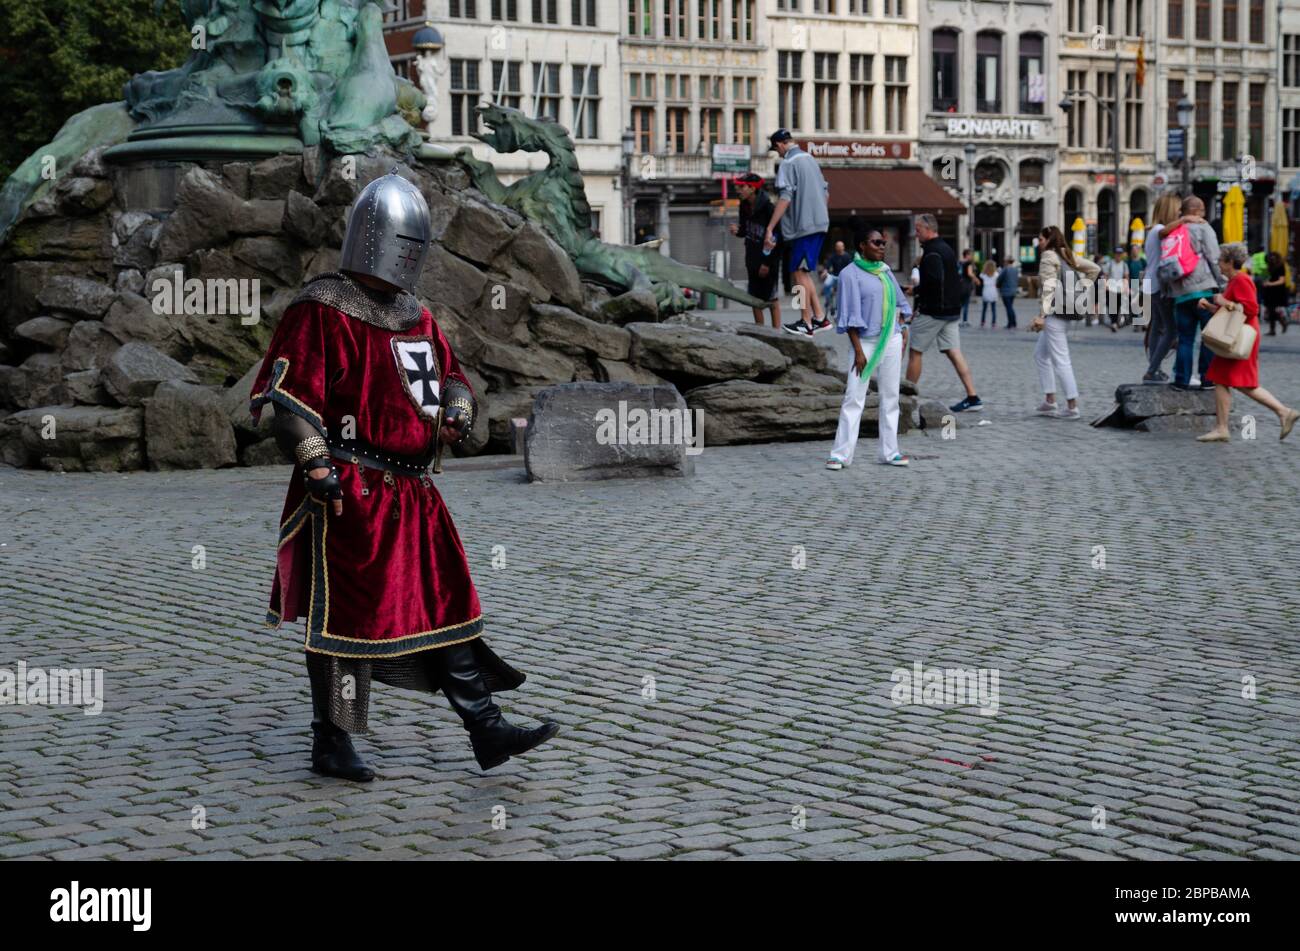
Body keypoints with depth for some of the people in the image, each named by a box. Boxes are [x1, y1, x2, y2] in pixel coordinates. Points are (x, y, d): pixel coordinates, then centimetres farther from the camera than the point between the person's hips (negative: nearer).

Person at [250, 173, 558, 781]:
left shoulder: (416, 316, 16)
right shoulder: (322, 311, -9)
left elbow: (450, 373, 28)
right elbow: (290, 395, -14)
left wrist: (457, 409, 6)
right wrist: (317, 465, -20)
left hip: (413, 495, 8)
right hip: (350, 493, -8)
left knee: (447, 606, 9)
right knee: (349, 613, -2)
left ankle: (487, 731, 14)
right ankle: (332, 743, 10)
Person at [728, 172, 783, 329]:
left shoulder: (768, 208, -20)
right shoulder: (744, 206, 0)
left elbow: (779, 238, -17)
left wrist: (768, 262, -17)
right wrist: (737, 231, -11)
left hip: (768, 257, -7)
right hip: (752, 257, 7)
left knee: (771, 296, -3)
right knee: (754, 296, 9)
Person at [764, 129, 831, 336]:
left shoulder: (788, 163, -12)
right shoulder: (810, 159, 14)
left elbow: (785, 198, -20)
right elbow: (824, 191, 20)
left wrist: (770, 228, -21)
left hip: (803, 225, -8)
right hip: (820, 223, 8)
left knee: (800, 272, -1)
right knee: (805, 272, 15)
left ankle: (807, 323, 1)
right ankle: (819, 317, 12)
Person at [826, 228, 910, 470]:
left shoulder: (885, 271, 10)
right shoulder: (850, 274, -7)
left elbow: (900, 302, 21)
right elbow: (850, 315, -11)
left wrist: (900, 335, 13)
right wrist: (858, 350, -15)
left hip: (891, 341, 6)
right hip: (866, 341, -6)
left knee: (890, 397, 6)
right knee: (853, 397, -8)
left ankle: (890, 452, 11)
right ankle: (841, 454, -6)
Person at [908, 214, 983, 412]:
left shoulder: (932, 252, -15)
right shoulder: (947, 249, 15)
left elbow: (933, 281, -27)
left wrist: (917, 290, -12)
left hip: (932, 311, -9)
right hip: (951, 311, 9)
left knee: (915, 351, 3)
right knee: (954, 353, 5)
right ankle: (973, 397, -2)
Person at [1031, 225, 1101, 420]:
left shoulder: (1048, 256, -9)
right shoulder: (1067, 255, 17)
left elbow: (1049, 287, -19)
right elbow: (1094, 269, 21)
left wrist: (1042, 315, -25)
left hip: (1055, 311, -10)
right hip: (1066, 309, 10)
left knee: (1060, 360, -8)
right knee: (1040, 354, 18)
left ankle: (1072, 406, -9)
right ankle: (1050, 400, 17)